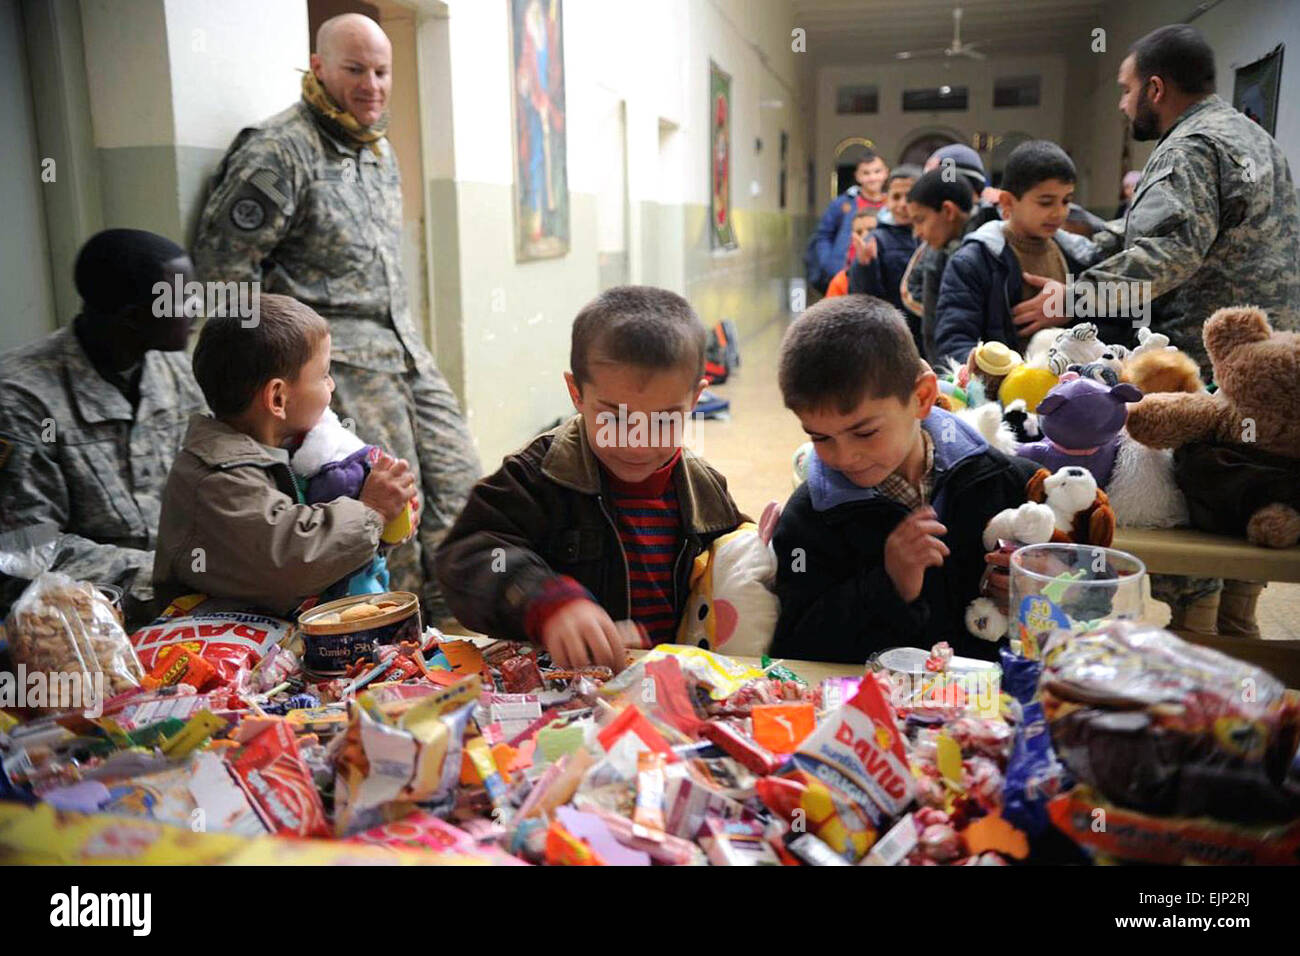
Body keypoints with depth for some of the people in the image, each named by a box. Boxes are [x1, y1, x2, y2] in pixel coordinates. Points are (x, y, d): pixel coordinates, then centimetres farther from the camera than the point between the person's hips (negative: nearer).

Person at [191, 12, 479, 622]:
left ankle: (448, 621, 18)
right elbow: (224, 263, -11)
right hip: (335, 354, -8)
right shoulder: (279, 152, -9)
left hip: (401, 343, 8)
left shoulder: (381, 149, 17)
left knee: (458, 480, 5)